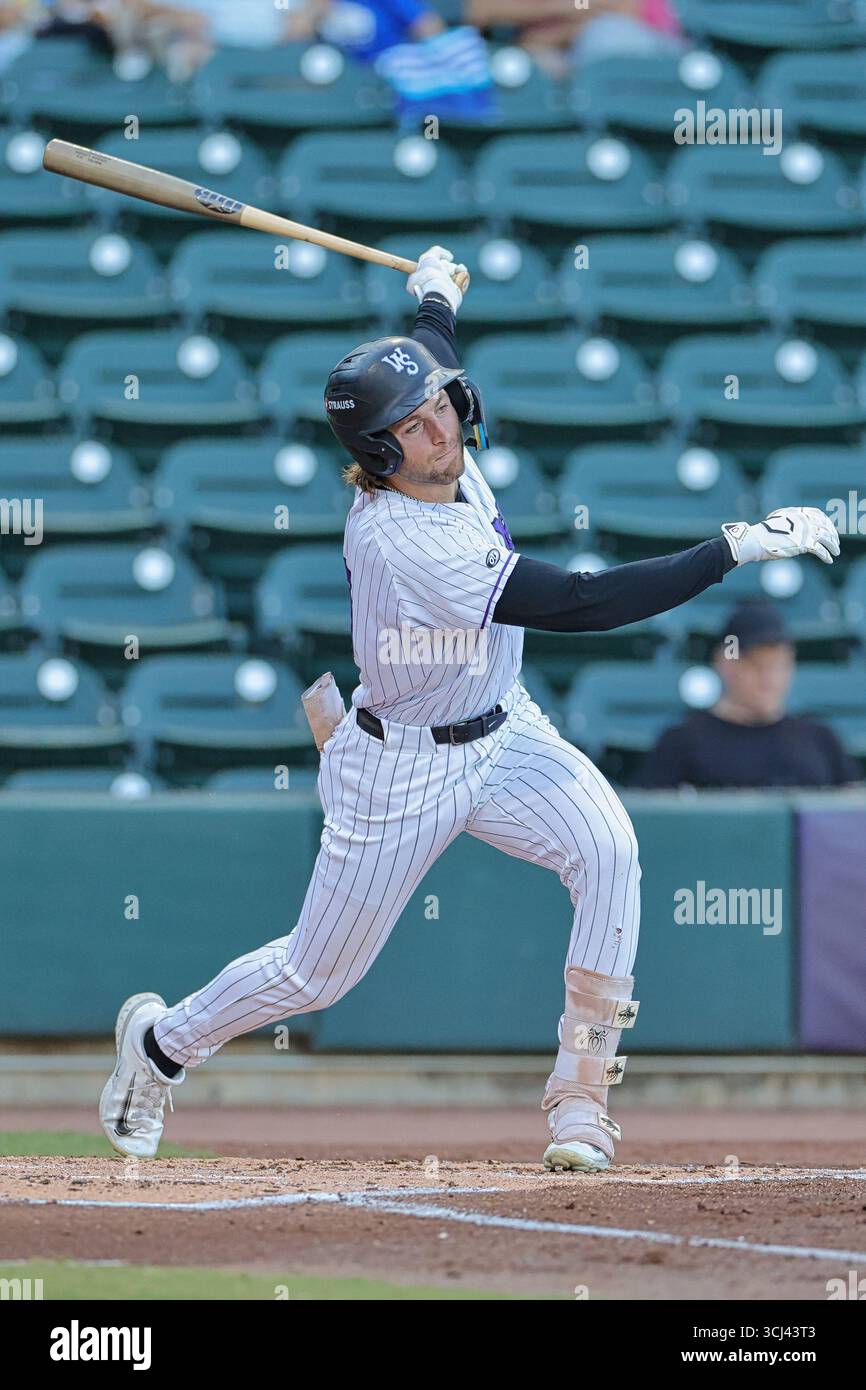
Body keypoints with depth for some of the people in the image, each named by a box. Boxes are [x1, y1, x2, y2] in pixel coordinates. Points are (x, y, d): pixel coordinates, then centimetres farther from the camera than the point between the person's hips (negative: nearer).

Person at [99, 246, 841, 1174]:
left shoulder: (445, 462, -10)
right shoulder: (404, 542, -34)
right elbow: (579, 605, -40)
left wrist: (436, 297, 34)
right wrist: (735, 547, -41)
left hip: (501, 734, 7)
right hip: (403, 772, -7)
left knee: (607, 848, -23)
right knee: (317, 974, 7)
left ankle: (581, 1095, -20)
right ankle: (163, 1043, 37)